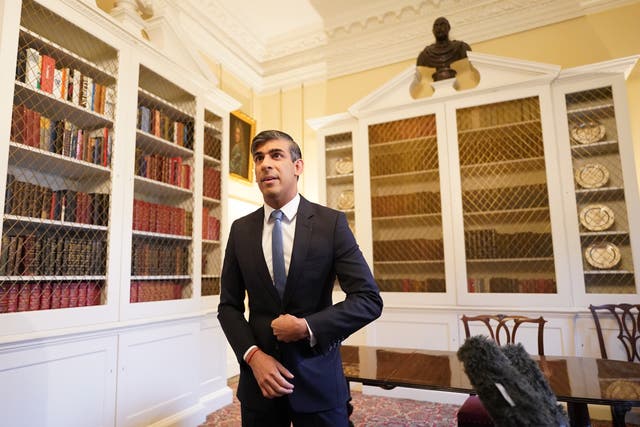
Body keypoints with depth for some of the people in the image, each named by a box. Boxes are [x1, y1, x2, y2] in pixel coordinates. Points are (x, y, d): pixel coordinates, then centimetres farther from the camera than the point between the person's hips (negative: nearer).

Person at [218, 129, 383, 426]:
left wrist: (307, 327, -18)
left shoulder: (332, 223, -8)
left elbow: (369, 299, -10)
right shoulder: (241, 230, 1)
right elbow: (229, 306, 4)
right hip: (259, 378, 3)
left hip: (318, 380, -2)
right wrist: (253, 355, -10)